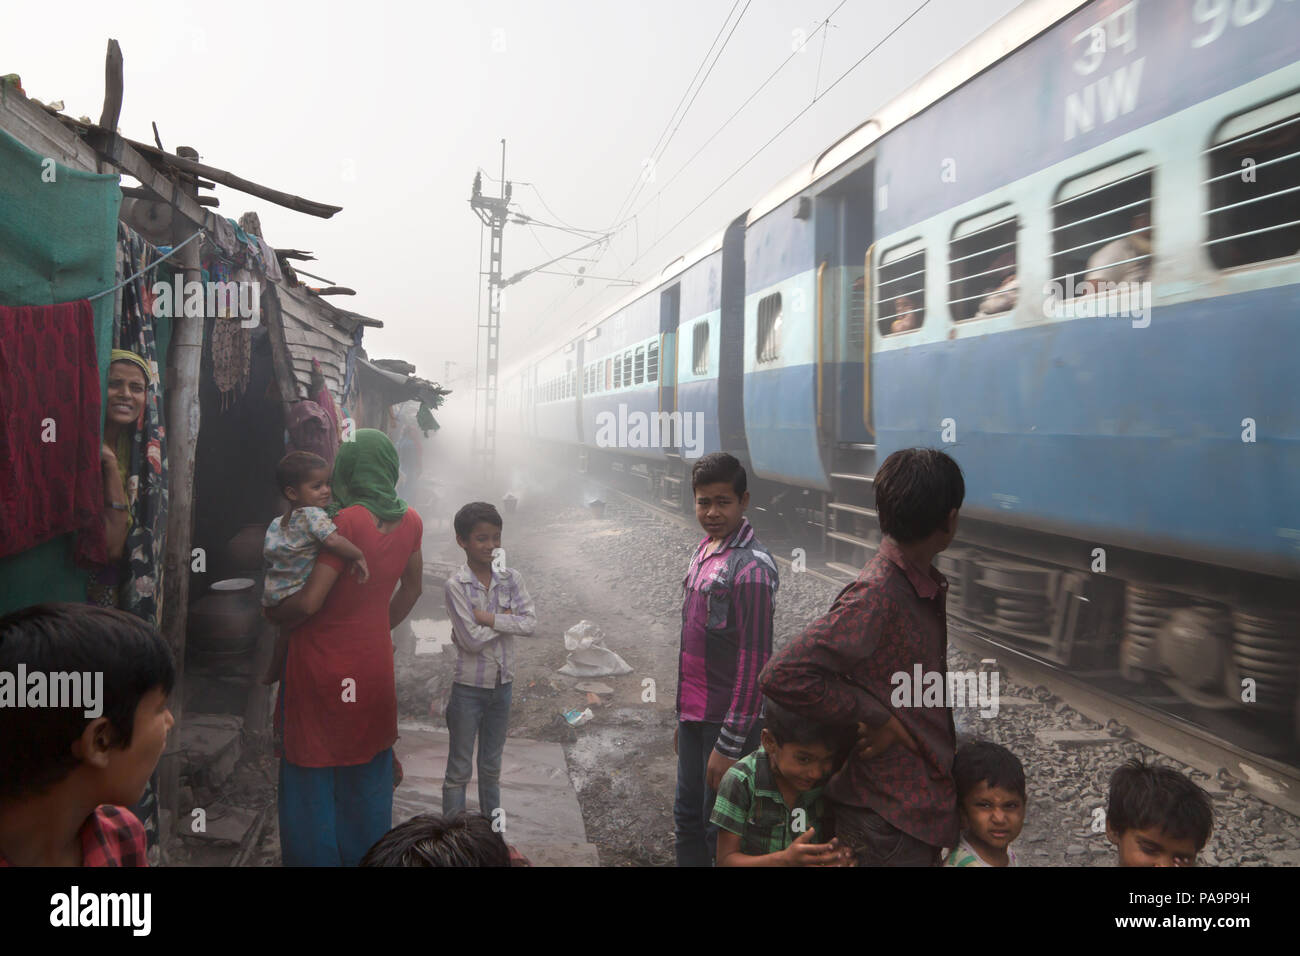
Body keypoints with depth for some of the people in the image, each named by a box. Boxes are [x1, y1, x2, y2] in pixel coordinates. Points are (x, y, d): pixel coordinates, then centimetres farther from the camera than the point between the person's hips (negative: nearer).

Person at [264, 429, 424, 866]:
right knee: (368, 778, 19)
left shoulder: (348, 521, -21)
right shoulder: (409, 522, -1)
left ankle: (314, 856, 19)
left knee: (312, 778, 10)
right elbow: (411, 589, 13)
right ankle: (366, 855, 30)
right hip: (374, 662, 6)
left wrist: (271, 612, -4)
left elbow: (308, 602, -22)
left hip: (323, 663, -6)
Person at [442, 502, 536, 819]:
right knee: (459, 769, 8)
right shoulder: (455, 586, -15)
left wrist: (490, 618, -21)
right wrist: (507, 618, -12)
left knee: (491, 767, 19)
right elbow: (471, 639, -21)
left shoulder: (511, 579, -2)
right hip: (469, 686, -4)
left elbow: (530, 623, -13)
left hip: (502, 684, 4)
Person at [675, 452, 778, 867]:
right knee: (687, 818, 18)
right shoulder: (704, 552, 8)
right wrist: (684, 717, 16)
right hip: (695, 715, 8)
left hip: (727, 722, -8)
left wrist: (730, 745, -20)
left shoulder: (751, 566, -19)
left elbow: (754, 659, -20)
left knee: (721, 831, 6)